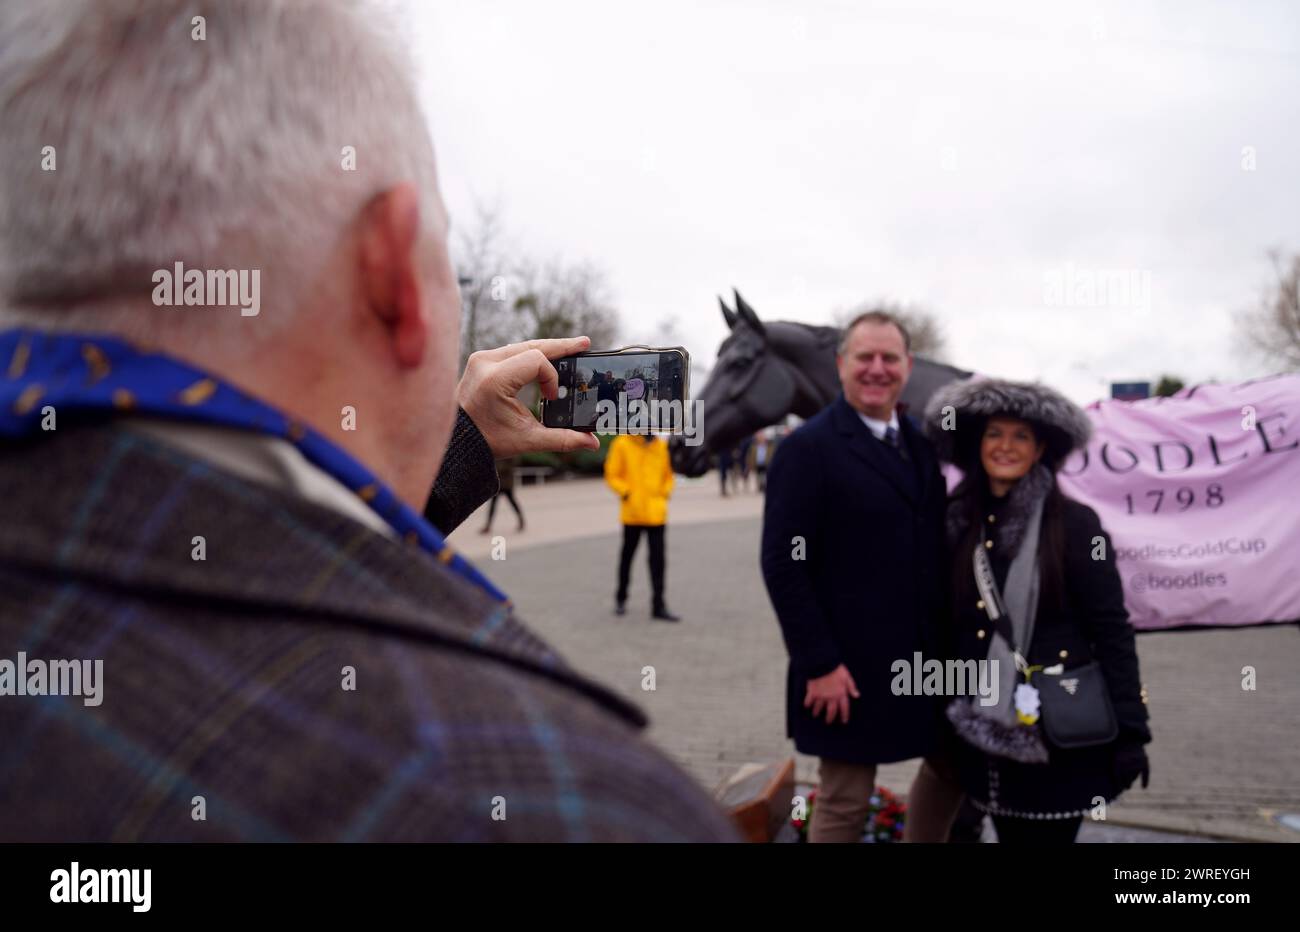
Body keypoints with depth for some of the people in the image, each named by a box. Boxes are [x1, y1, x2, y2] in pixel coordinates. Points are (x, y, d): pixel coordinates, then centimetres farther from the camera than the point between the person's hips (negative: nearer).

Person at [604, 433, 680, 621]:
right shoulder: (622, 444, -4)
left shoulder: (662, 446, 6)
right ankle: (621, 598, 31)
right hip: (632, 512, -2)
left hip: (656, 512, 2)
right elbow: (612, 474, -2)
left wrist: (664, 493, 0)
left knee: (658, 559, -1)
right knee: (627, 554, 12)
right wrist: (626, 493, -12)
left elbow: (668, 474, 16)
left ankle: (658, 606, 3)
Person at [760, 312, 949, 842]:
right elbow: (783, 565, -16)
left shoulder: (920, 445, 10)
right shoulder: (808, 448, -12)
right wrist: (820, 664, -18)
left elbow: (932, 549, 14)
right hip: (848, 669, -7)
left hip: (923, 661, 7)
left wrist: (949, 642, 8)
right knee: (844, 803, 4)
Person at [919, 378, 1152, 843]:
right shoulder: (960, 522, 4)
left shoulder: (1075, 523, -8)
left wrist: (1130, 731, -10)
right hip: (985, 729, 4)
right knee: (1009, 834, 14)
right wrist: (946, 713, 10)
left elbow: (1112, 630, -8)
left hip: (1059, 731, -4)